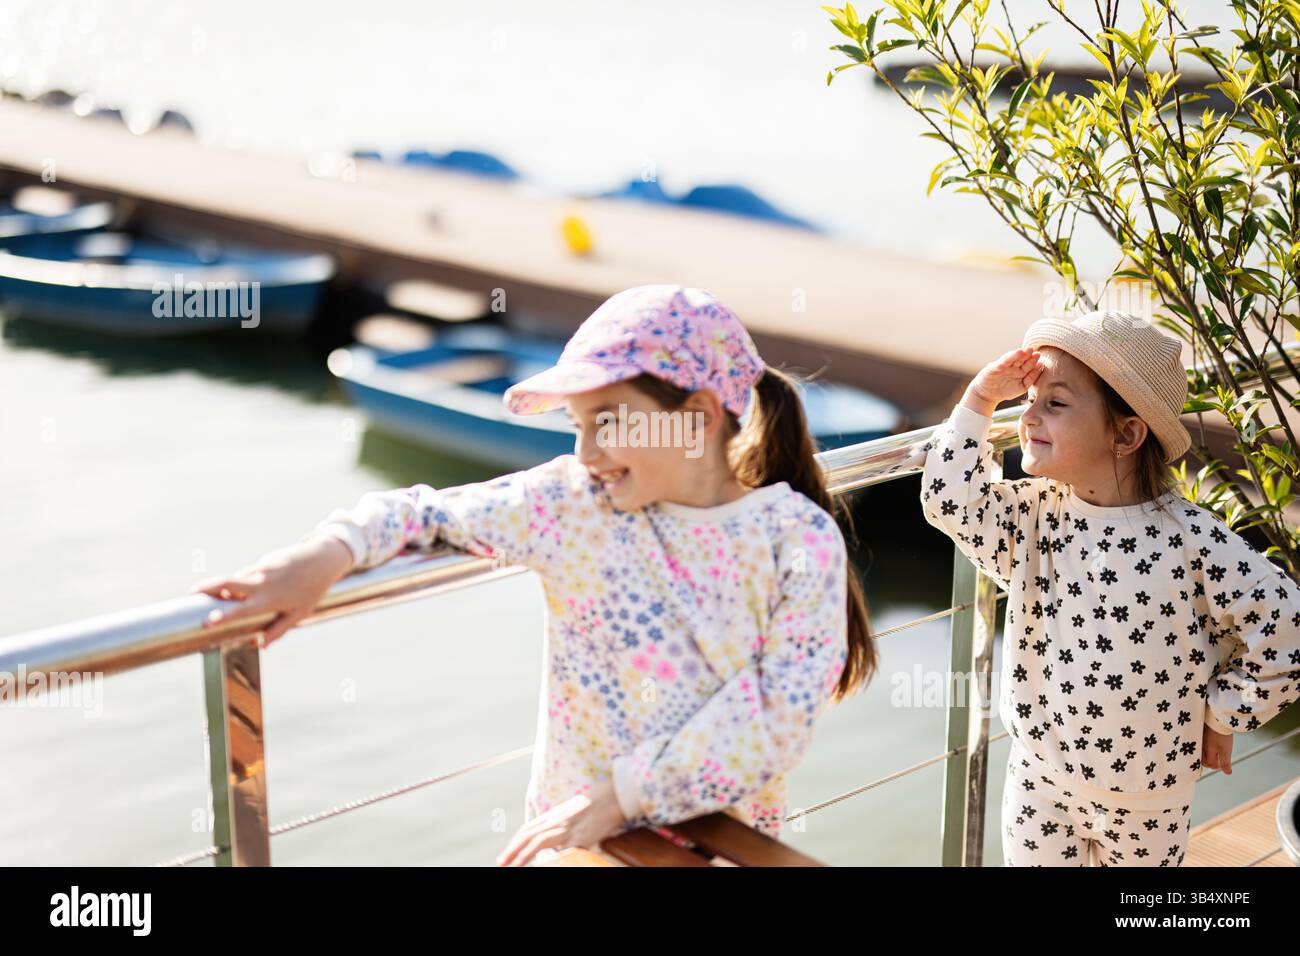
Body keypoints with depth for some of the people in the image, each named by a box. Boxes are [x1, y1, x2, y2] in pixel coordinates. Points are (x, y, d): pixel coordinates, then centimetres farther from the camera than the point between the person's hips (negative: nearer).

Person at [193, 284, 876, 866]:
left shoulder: (801, 539, -12)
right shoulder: (571, 501, -7)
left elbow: (782, 714, -18)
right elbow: (429, 513, -1)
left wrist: (623, 792, -21)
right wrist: (326, 554, -21)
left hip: (729, 842, -2)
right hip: (579, 836, 2)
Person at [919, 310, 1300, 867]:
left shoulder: (1189, 540, -20)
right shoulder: (1033, 515, -8)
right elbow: (950, 500, -19)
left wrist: (1222, 717, -6)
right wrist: (981, 397, -18)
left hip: (1145, 793, -2)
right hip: (1037, 775, 3)